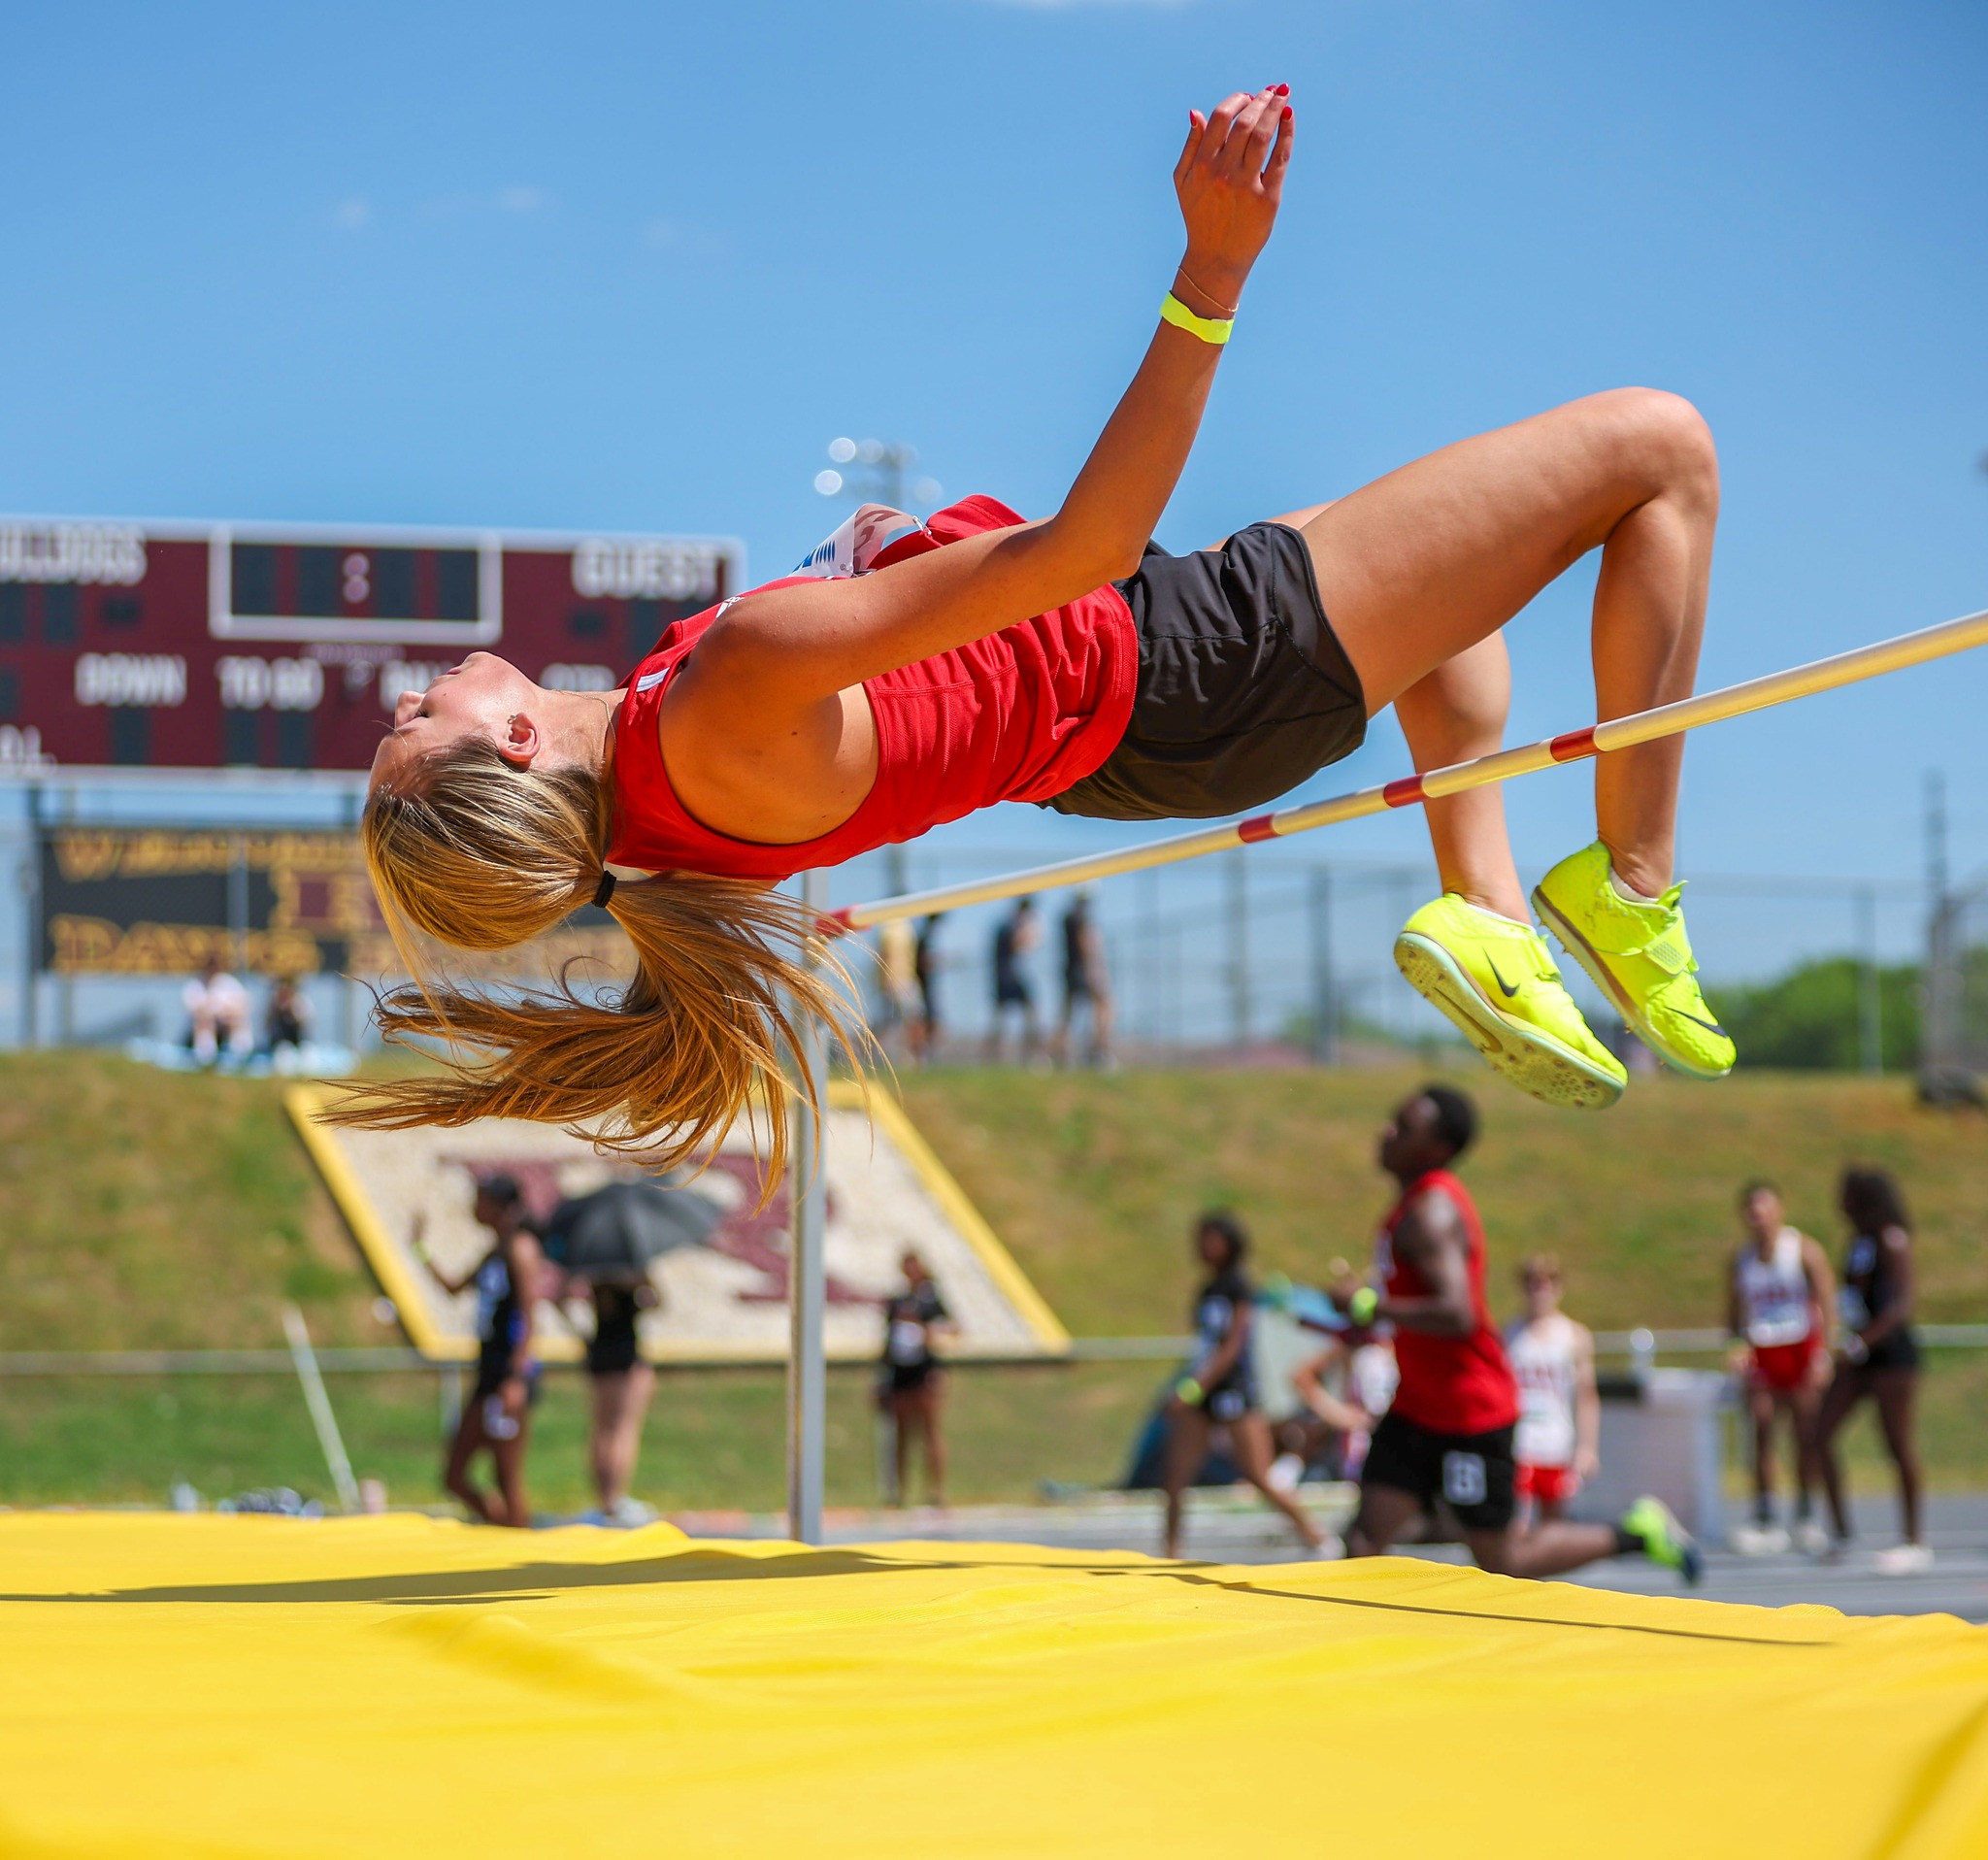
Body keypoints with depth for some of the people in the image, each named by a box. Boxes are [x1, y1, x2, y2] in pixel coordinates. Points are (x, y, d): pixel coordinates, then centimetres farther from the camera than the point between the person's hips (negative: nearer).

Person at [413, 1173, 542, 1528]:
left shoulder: (520, 1247, -10)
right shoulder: (494, 1251, 17)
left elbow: (527, 1315, -16)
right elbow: (454, 1287, 28)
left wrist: (516, 1378, -22)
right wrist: (420, 1249, 23)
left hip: (512, 1370, -9)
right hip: (489, 1370, 9)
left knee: (509, 1480, -5)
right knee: (455, 1477, 7)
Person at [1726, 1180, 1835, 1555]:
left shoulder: (1803, 1249, -1)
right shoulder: (1740, 1259, 8)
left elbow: (1826, 1302, -4)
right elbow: (1734, 1313, 14)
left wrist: (1823, 1355, -13)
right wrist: (1739, 1344, -6)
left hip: (1802, 1348, -3)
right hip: (1761, 1352, 3)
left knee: (1806, 1435, -4)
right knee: (1761, 1434, -4)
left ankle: (1806, 1520, 3)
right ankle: (1765, 1523, -3)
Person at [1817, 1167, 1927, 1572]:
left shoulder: (1892, 1240, -12)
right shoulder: (1859, 1241, 14)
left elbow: (1901, 1306, -19)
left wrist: (1859, 1345, -24)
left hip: (1892, 1352, -9)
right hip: (1861, 1356, 9)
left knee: (1898, 1444, -4)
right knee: (1822, 1433, 0)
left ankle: (1913, 1542, 4)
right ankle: (1841, 1531, 5)